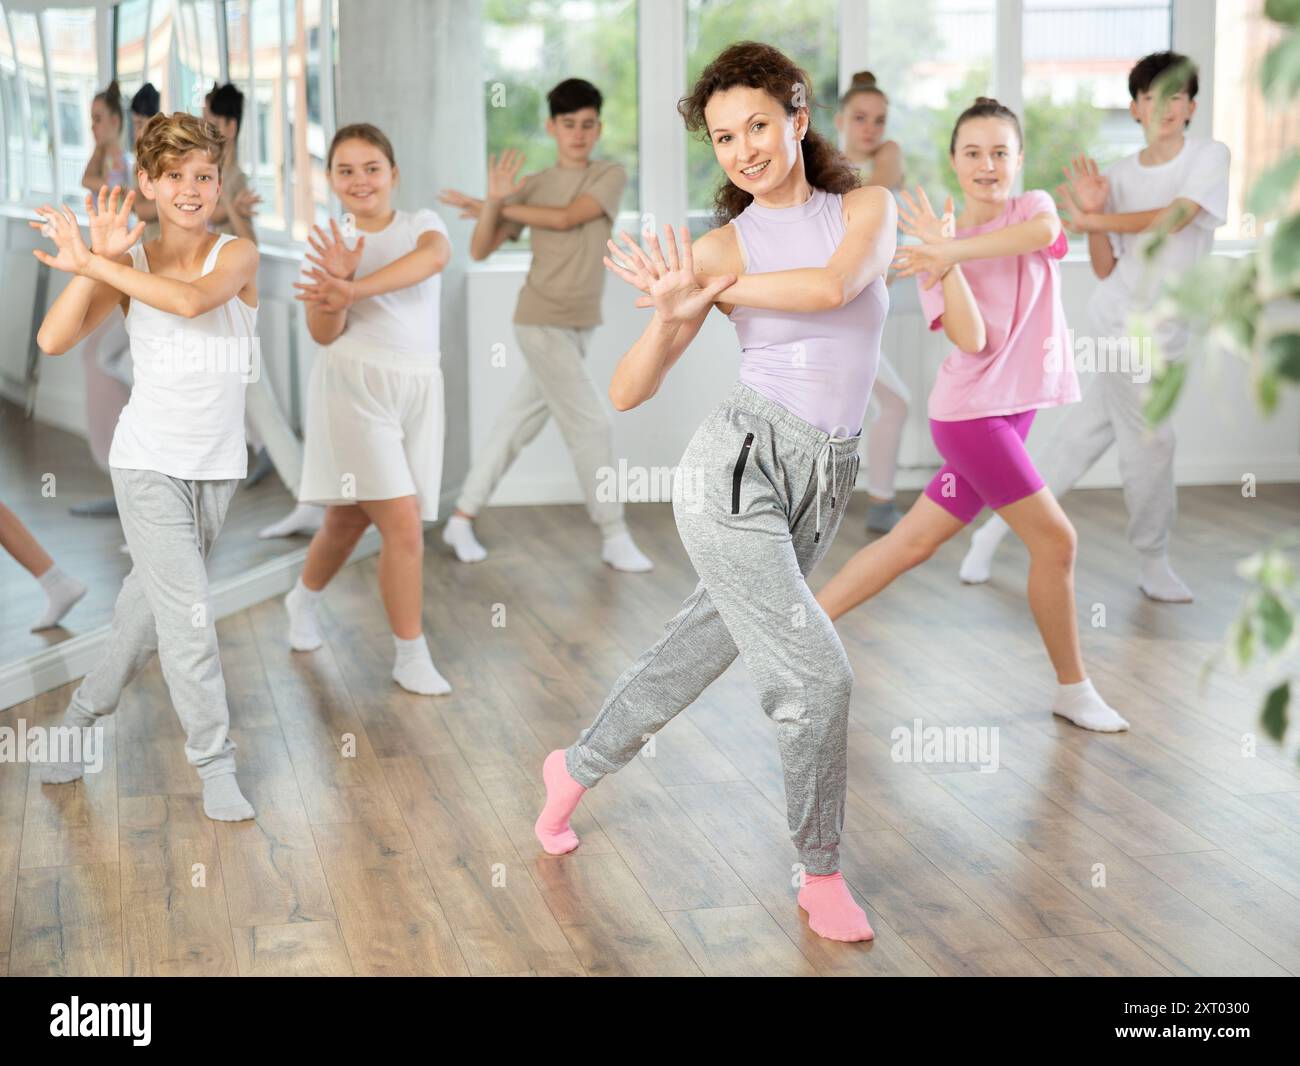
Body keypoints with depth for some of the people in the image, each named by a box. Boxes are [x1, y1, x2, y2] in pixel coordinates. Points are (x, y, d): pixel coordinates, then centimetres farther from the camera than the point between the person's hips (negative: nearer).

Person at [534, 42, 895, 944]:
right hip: (740, 467, -4)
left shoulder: (869, 207, 5)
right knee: (819, 674, -12)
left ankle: (576, 768, 41)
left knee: (699, 650, 17)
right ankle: (822, 876, 8)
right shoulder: (721, 246, -2)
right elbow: (628, 393, -5)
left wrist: (720, 288, -15)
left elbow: (834, 286, -19)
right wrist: (672, 310, -22)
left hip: (822, 487, 4)